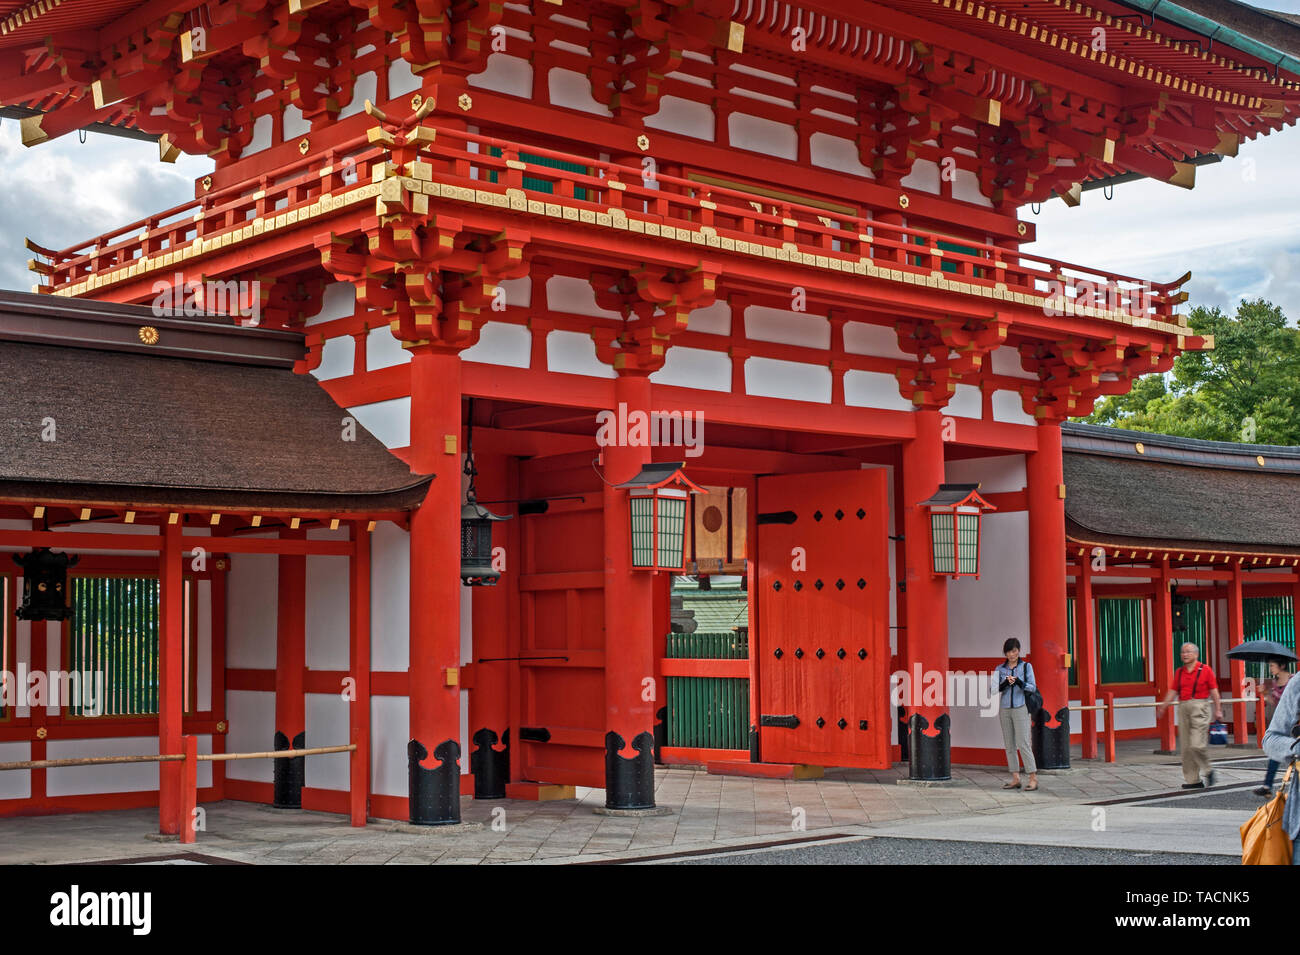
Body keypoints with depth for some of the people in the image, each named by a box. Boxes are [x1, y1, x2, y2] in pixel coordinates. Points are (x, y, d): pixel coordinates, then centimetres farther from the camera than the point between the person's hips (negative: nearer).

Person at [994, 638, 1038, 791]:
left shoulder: (1026, 666, 3)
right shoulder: (1000, 669, 9)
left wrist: (1019, 682, -21)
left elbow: (1032, 687, -4)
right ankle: (1015, 779, 9)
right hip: (1005, 708, 4)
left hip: (1020, 708, -4)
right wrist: (1005, 683, -17)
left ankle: (1033, 778, -7)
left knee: (1023, 743, -10)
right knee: (1009, 744, 4)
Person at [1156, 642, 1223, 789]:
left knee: (1197, 745, -14)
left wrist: (1218, 710, -4)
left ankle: (1208, 771, 11)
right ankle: (1192, 780, 9)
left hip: (1199, 707, -5)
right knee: (1186, 747, 3)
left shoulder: (1205, 670, 0)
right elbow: (1173, 691, 15)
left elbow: (1214, 691, 0)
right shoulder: (1179, 672, 14)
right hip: (1183, 708, 5)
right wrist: (1162, 706, 7)